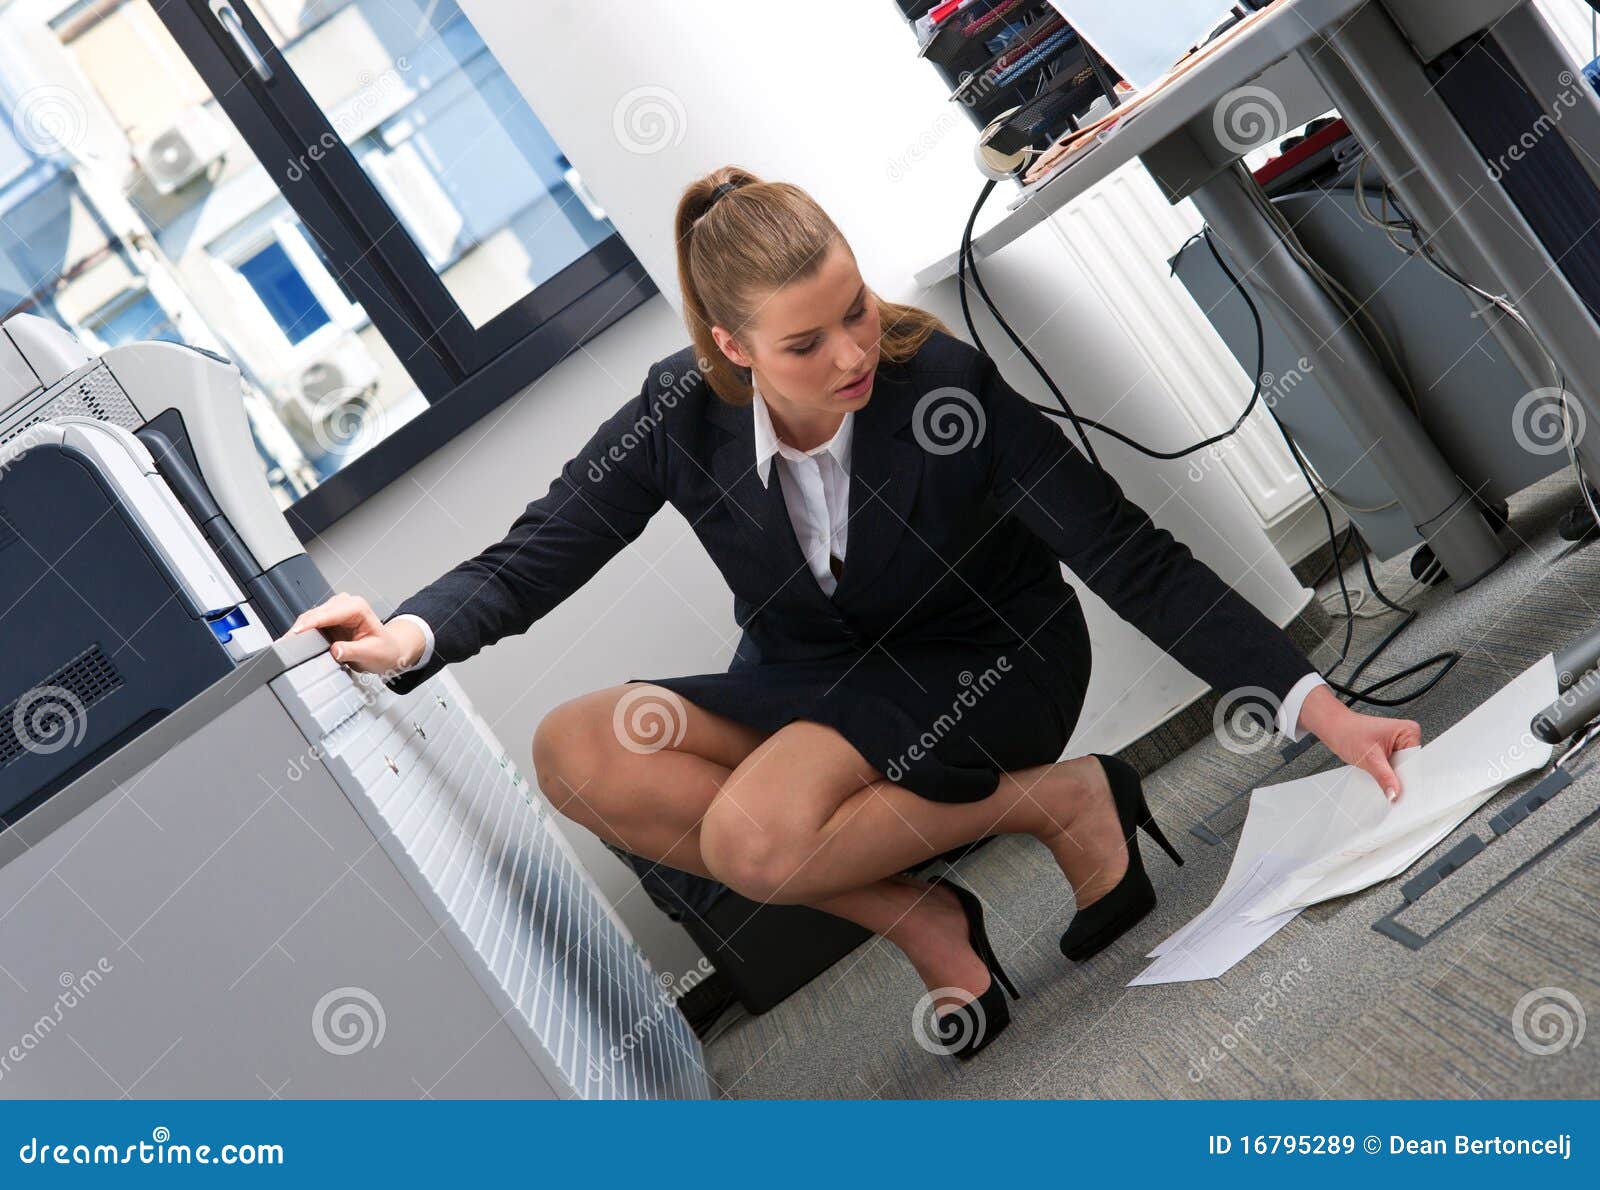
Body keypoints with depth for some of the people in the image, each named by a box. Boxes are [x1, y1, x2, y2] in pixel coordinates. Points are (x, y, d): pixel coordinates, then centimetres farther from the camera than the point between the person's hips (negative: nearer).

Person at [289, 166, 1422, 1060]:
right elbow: (528, 560, -8)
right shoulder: (682, 413, -15)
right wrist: (408, 636, -29)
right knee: (575, 751, -19)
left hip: (979, 676, -5)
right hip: (808, 689, 6)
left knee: (752, 838, -32)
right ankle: (918, 917, -14)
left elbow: (1138, 561, -21)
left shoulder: (950, 383, -24)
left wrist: (1321, 709, -25)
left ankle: (1063, 799, -10)